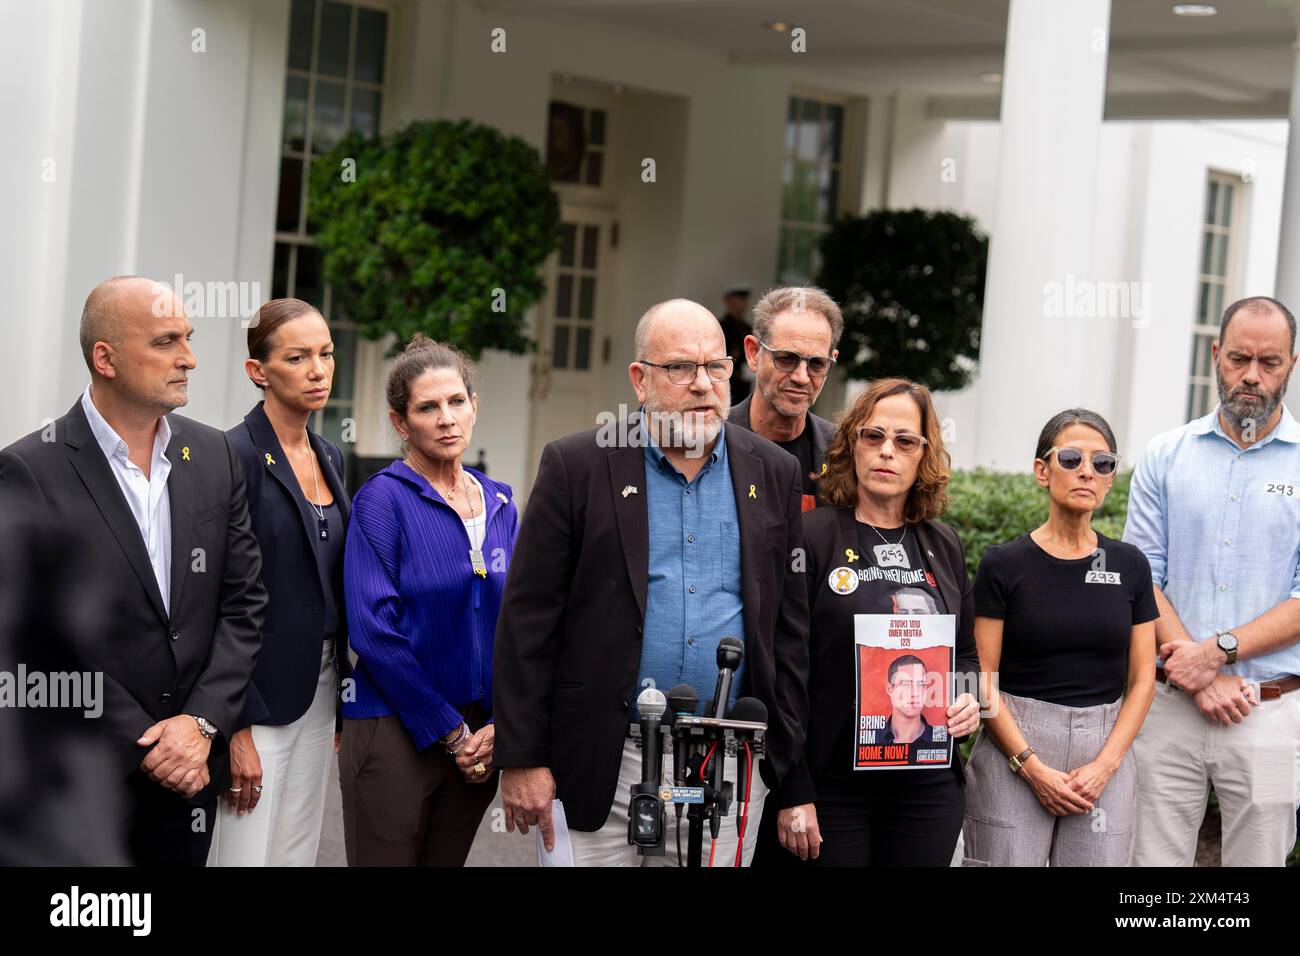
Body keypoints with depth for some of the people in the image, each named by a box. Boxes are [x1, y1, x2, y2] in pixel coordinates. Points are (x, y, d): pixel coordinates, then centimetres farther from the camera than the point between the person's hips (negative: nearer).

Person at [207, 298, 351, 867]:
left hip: (319, 691, 8)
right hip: (259, 697, -8)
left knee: (298, 854, 11)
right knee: (247, 858, -5)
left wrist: (343, 690, 14)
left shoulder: (329, 458, 12)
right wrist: (236, 728, -18)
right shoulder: (235, 456, -13)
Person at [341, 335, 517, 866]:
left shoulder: (500, 504, 10)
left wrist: (500, 723, -3)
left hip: (479, 737, 5)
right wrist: (450, 731, -12)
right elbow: (373, 628, -14)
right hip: (395, 734, -5)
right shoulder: (383, 498, -7)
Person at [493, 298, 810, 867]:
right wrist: (521, 758, -7)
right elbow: (527, 621, -4)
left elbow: (790, 624, 9)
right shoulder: (576, 467, -2)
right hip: (601, 765, -2)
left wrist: (787, 759, 5)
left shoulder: (772, 474, 7)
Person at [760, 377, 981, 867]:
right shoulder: (811, 536, -6)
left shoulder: (943, 546, 11)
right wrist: (792, 795, -12)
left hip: (928, 785, 5)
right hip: (831, 785, -5)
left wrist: (970, 701, -1)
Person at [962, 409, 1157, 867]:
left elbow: (1142, 680, 7)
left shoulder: (1129, 566, 7)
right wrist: (1032, 766, -11)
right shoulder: (1004, 565, -1)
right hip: (1013, 748, -2)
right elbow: (984, 680, -3)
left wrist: (1105, 764, -5)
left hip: (1105, 749, 2)